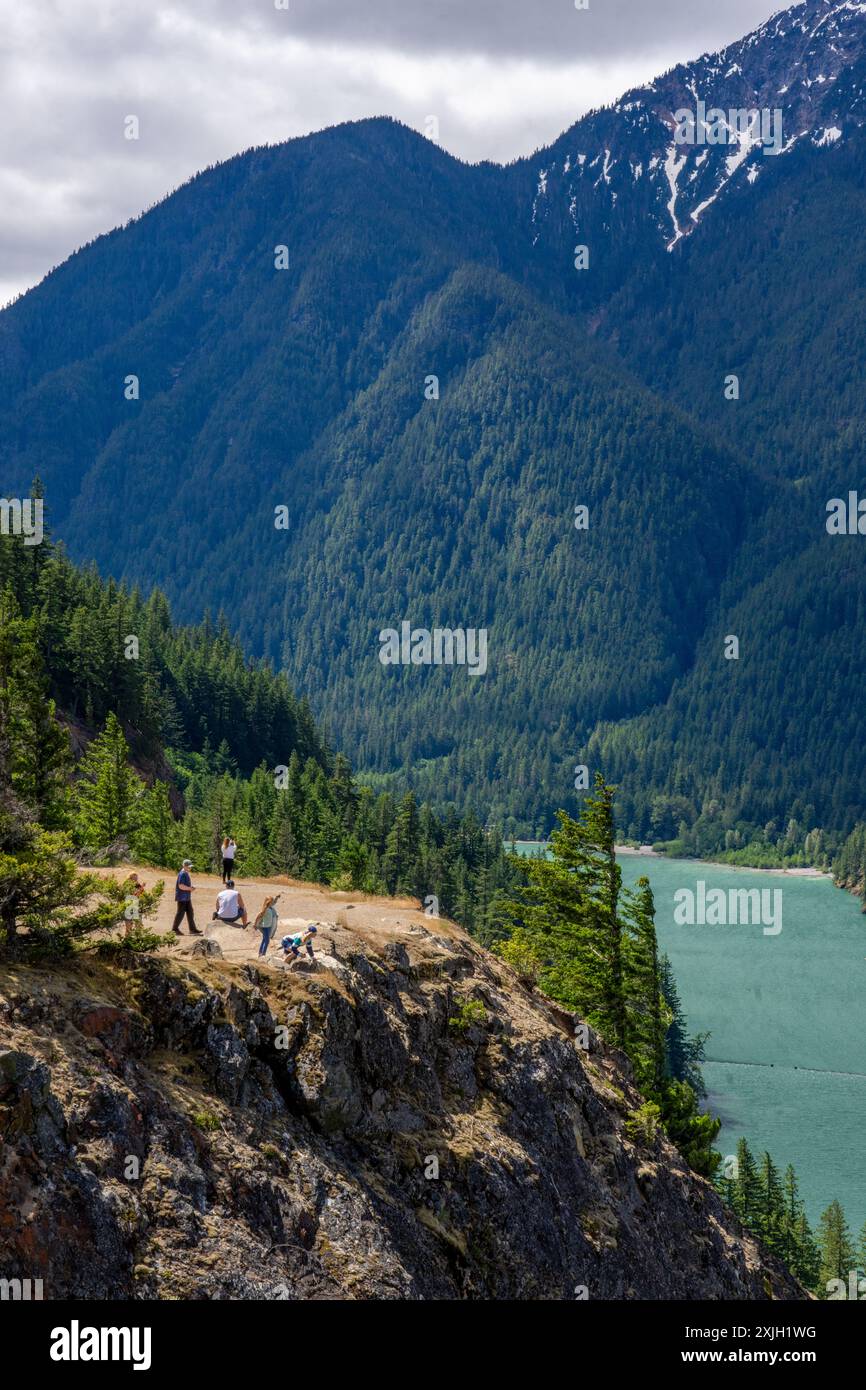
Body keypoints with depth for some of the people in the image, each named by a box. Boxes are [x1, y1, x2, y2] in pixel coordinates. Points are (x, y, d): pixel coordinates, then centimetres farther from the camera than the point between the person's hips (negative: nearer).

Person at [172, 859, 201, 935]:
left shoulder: (186, 874, 14)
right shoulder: (182, 874, -18)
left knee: (190, 912, 9)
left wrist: (191, 888, 8)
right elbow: (181, 886, -25)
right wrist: (190, 889, -15)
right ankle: (175, 928, 6)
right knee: (180, 912, -3)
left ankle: (193, 929, 12)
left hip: (187, 897, 10)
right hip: (182, 897, -10)